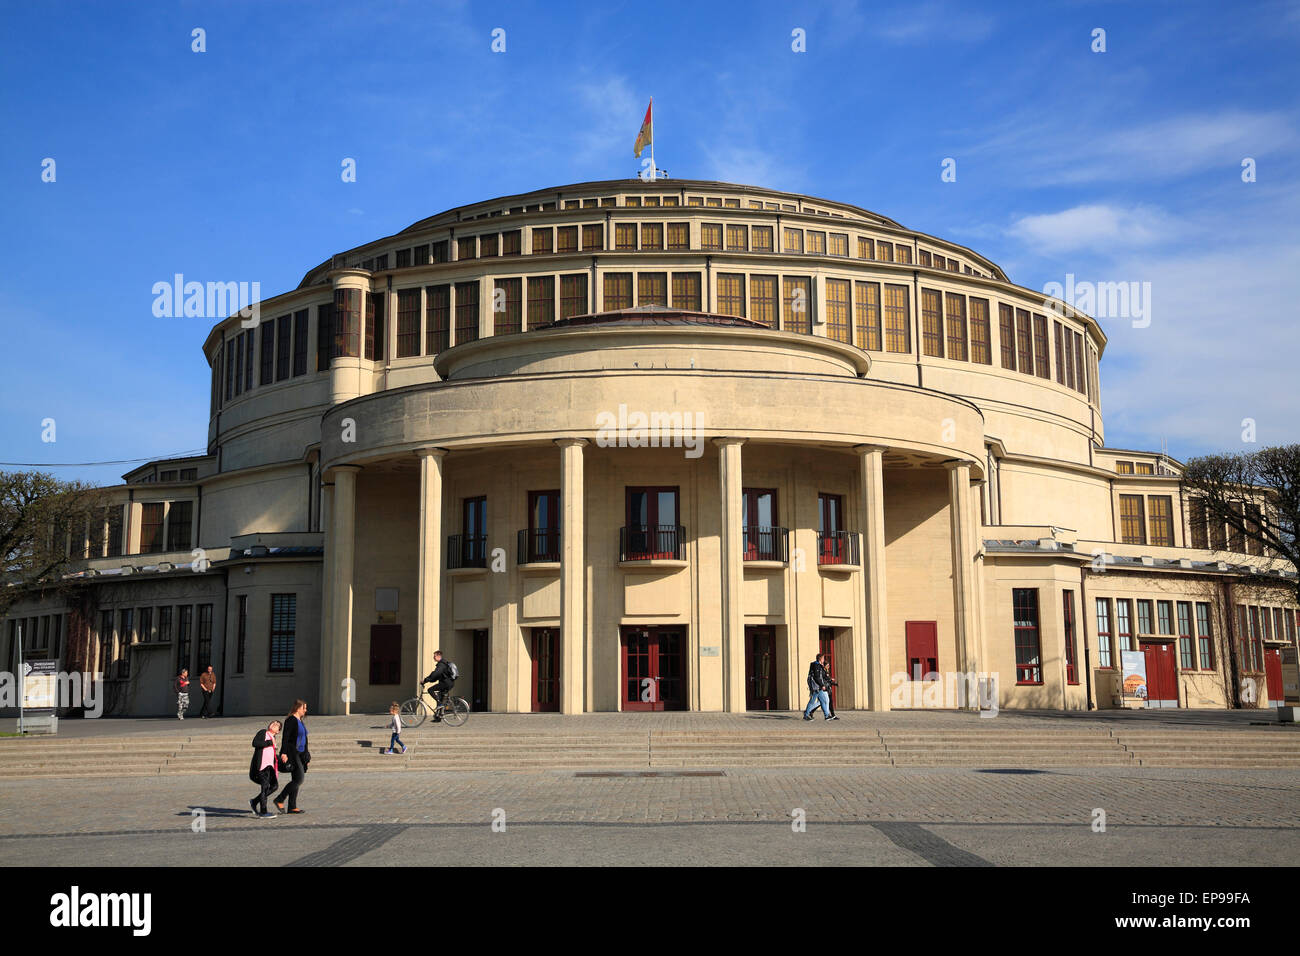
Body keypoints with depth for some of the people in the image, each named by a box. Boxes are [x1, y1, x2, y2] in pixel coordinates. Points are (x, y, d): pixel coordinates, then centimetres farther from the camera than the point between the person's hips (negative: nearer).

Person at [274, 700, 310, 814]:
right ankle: (279, 800, -7)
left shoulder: (300, 721, 18)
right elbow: (285, 737, -18)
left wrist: (306, 754, 25)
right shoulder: (291, 720, -10)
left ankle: (292, 807, 9)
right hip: (292, 753, -9)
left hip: (299, 754, 9)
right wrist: (283, 753, -25)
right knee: (298, 779, -15)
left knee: (296, 780, 7)